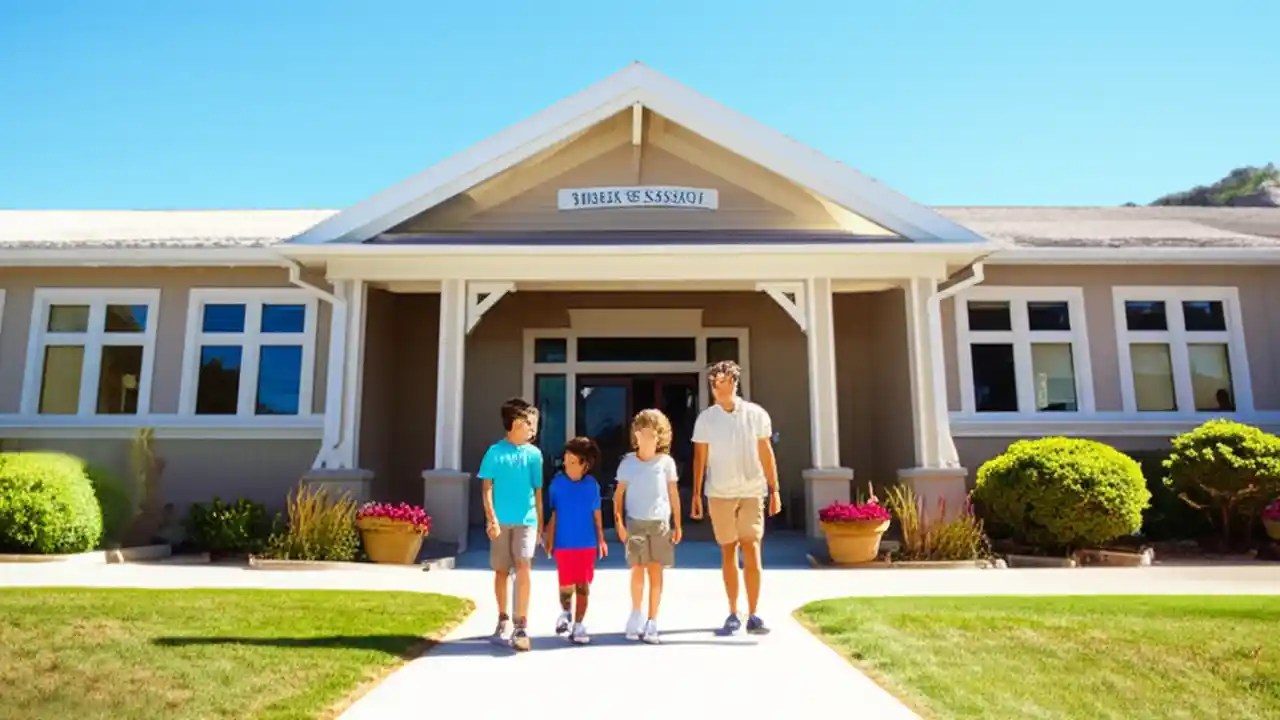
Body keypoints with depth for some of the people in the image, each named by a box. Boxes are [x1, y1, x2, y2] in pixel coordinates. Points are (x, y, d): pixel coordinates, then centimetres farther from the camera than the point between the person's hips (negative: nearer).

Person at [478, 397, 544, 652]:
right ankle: (503, 620, 28)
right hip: (501, 522, -1)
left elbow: (537, 490, 10)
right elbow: (487, 488, -2)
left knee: (523, 569, -11)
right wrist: (491, 518, -10)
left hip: (526, 521, 1)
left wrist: (540, 522, 11)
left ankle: (521, 627, -7)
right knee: (501, 571, 11)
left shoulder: (534, 453, 5)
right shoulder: (495, 452, -2)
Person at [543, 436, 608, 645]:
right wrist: (549, 541, 1)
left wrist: (601, 540, 10)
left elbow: (596, 514, 7)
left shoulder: (592, 484, -3)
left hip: (587, 544, 1)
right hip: (563, 544, -1)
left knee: (583, 586, 4)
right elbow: (553, 514, 0)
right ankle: (565, 613, 37)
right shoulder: (557, 483, -5)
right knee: (566, 585, 7)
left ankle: (578, 626, 16)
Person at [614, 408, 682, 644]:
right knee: (637, 569, -1)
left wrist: (677, 524, 5)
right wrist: (619, 521, -5)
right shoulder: (627, 462, 1)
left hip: (660, 522, 0)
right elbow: (619, 493, 4)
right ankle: (636, 614, 22)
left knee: (655, 571, 2)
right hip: (635, 522, 0)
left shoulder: (666, 462, 1)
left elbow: (673, 494, 5)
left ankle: (652, 622, 12)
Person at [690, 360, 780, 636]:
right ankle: (733, 613, 17)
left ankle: (753, 616, 2)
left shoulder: (756, 414, -2)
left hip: (751, 492, -1)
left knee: (752, 551, -6)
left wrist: (775, 490, 2)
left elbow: (766, 453, 4)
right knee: (728, 553, 7)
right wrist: (696, 494, 0)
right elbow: (700, 457, 3)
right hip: (719, 494, 1)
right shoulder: (705, 418, -1)